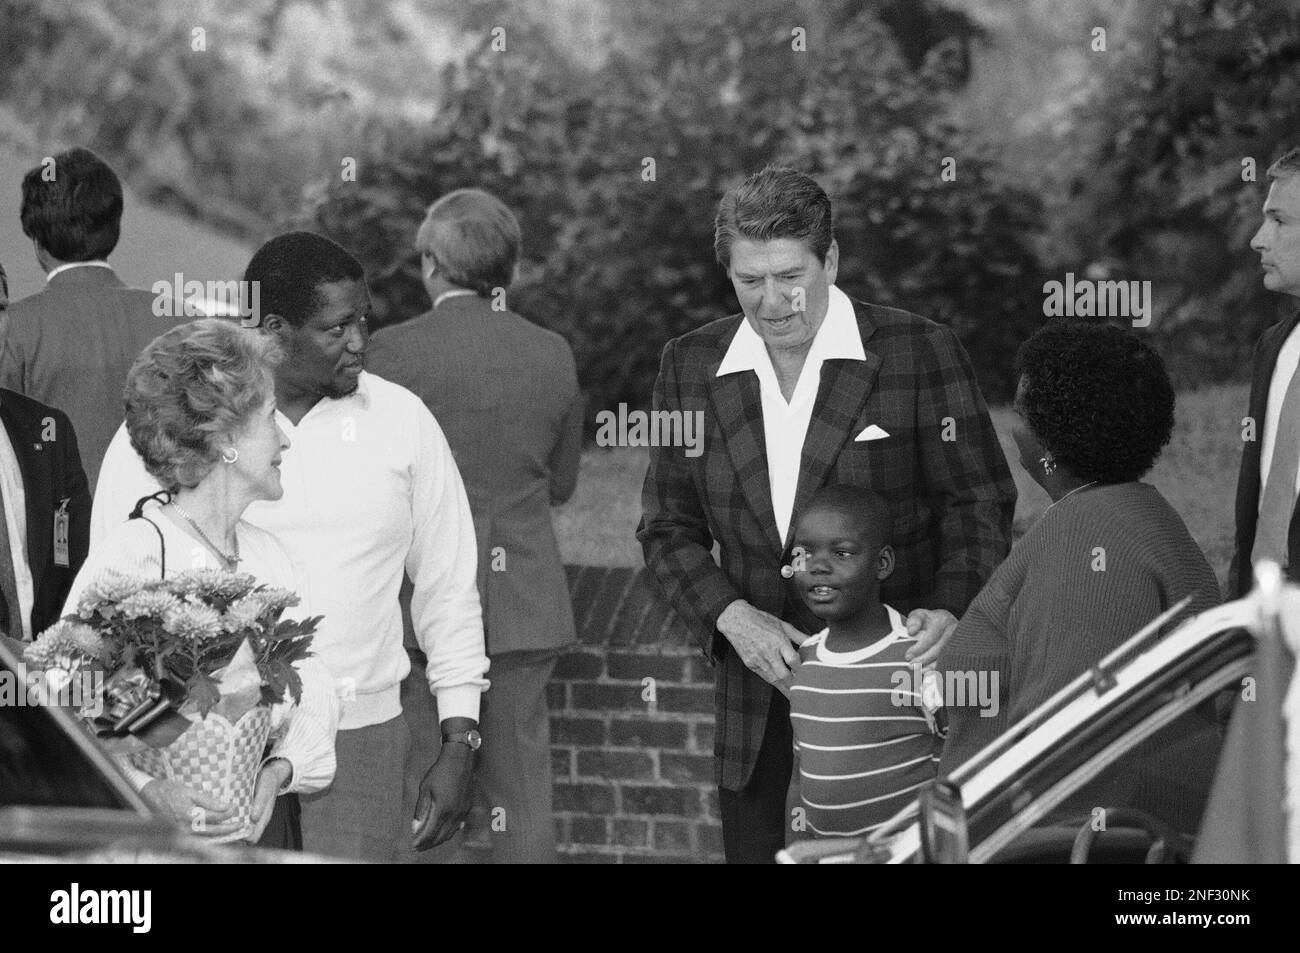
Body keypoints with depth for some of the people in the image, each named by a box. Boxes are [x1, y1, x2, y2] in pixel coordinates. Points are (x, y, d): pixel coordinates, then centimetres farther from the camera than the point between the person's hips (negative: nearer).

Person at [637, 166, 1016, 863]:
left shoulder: (921, 354, -5)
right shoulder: (691, 367, 6)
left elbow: (980, 505, -1)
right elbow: (668, 529, 10)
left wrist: (951, 608, -19)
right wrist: (730, 615, -8)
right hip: (759, 705, 4)